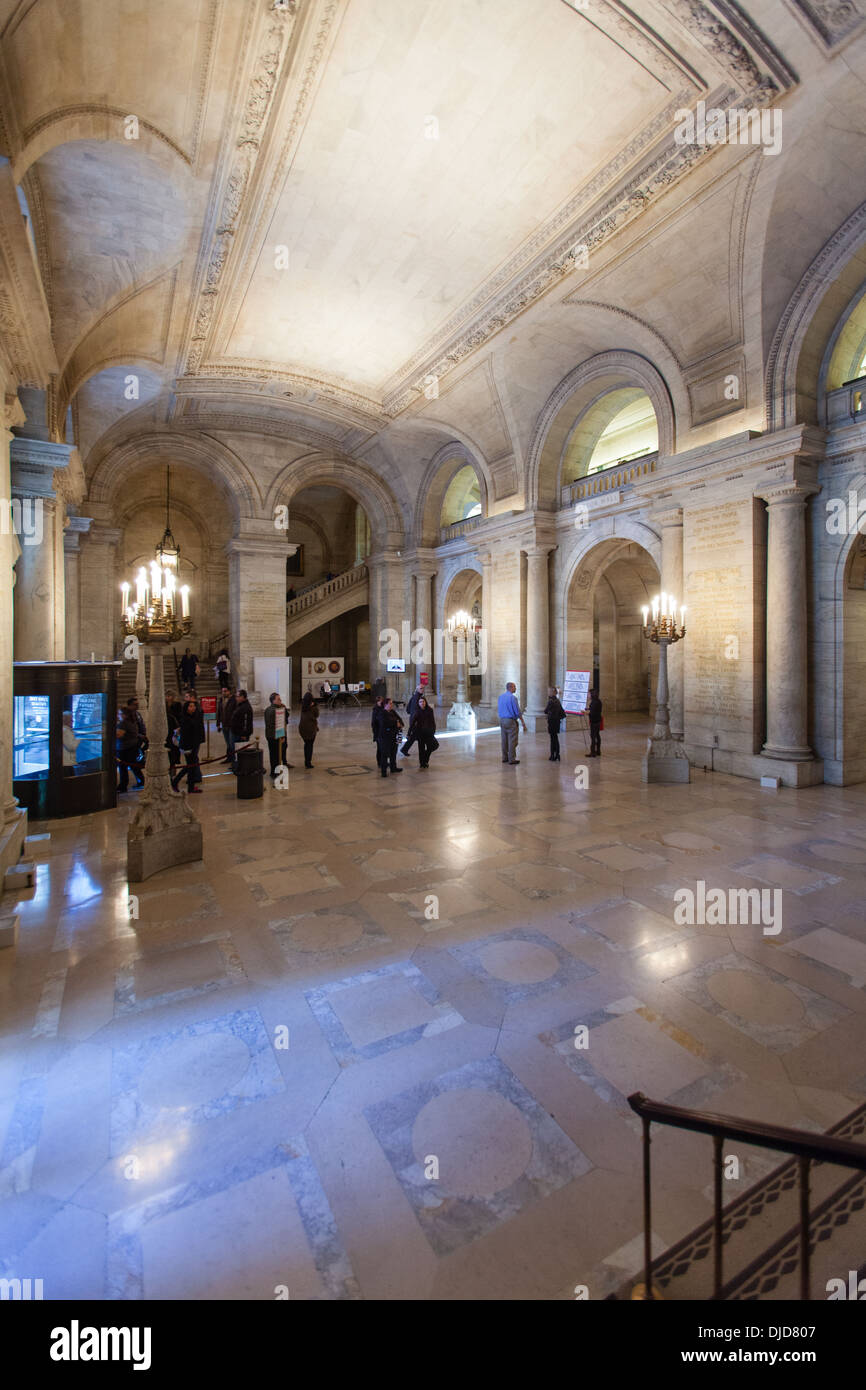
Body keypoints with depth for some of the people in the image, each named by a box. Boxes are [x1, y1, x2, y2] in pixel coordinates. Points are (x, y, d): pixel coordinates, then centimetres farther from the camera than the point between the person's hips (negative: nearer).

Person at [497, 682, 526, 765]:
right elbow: (517, 711, -13)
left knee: (504, 740, 13)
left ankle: (504, 757, 21)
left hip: (501, 720, 7)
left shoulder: (501, 696, 7)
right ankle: (511, 759, 1)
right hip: (510, 721, -7)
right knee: (512, 741, -1)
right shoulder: (513, 697, -14)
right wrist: (523, 722, -7)